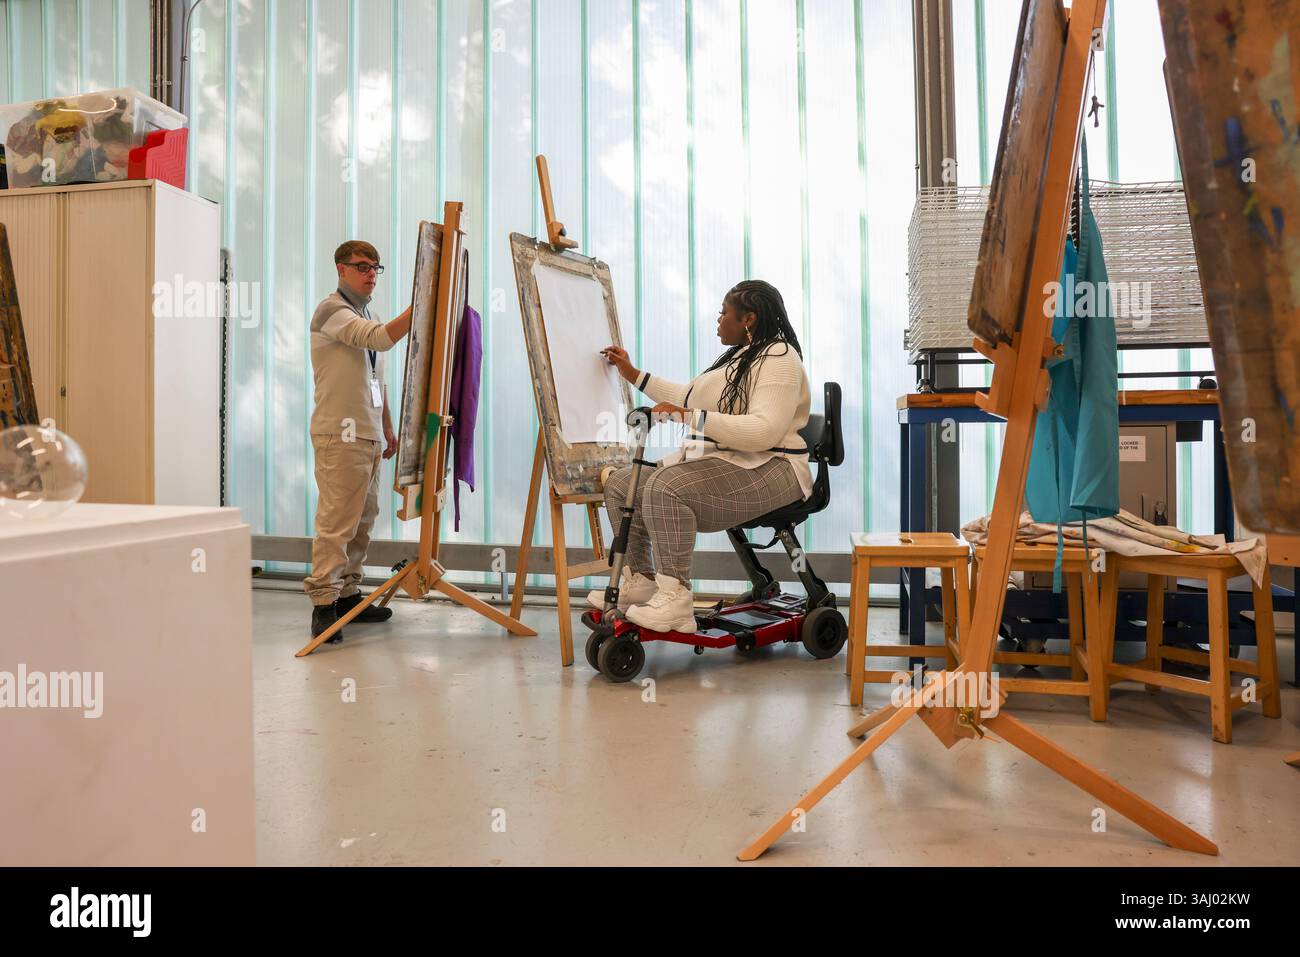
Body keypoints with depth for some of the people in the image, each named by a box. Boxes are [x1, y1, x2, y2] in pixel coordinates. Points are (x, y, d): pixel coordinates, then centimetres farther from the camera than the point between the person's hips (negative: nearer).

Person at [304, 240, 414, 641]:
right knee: (336, 520, -9)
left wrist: (387, 430, 23)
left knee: (362, 520, 11)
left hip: (369, 435, 9)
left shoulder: (369, 316, 22)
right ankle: (324, 603, -4)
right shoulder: (331, 310, -6)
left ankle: (347, 594, 19)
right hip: (340, 434, -9)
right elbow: (381, 338, -24)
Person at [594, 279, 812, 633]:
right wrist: (633, 374, 31)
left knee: (665, 486, -34)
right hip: (715, 460, 10)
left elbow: (765, 431, -27)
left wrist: (690, 416, -29)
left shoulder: (778, 359, -12)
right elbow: (689, 398, 31)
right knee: (620, 484, 1)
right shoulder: (738, 356, 20)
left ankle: (676, 599, -28)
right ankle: (640, 581, 11)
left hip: (766, 471, -10)